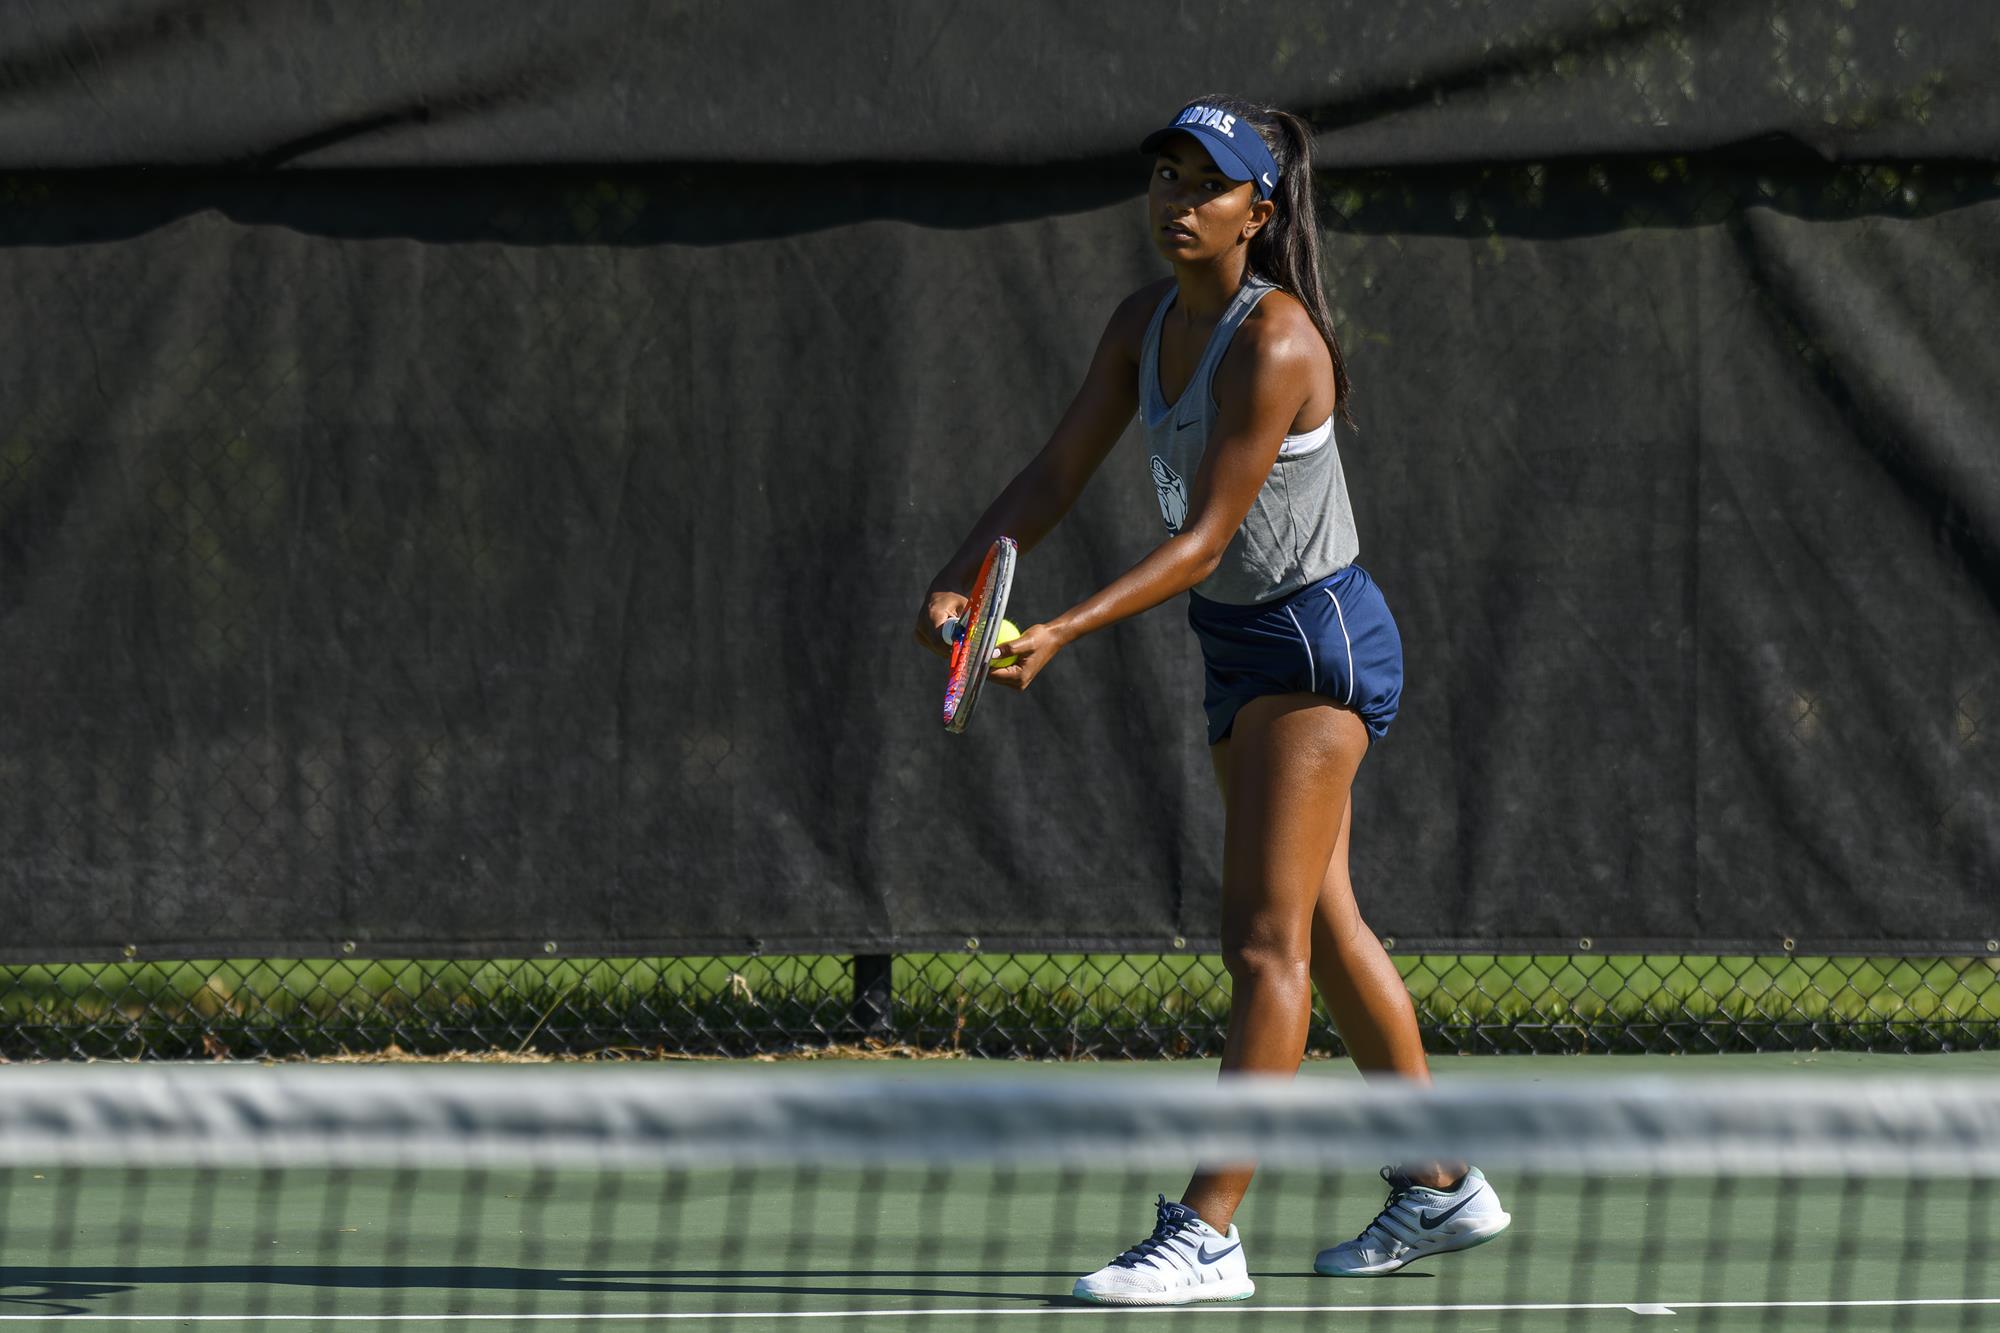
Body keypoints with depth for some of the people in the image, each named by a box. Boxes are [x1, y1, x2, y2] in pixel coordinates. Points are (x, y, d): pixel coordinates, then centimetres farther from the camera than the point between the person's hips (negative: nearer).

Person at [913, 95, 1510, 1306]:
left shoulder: (1274, 344, -23)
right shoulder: (1146, 324, 3)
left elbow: (1205, 537, -24)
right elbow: (1057, 478, 3)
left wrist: (1063, 634, -31)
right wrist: (964, 581, -14)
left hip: (1318, 646, -9)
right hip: (1242, 648, 9)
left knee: (1266, 940, -12)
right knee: (1326, 931, 16)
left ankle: (1208, 1231, -15)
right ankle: (1441, 1185, 28)